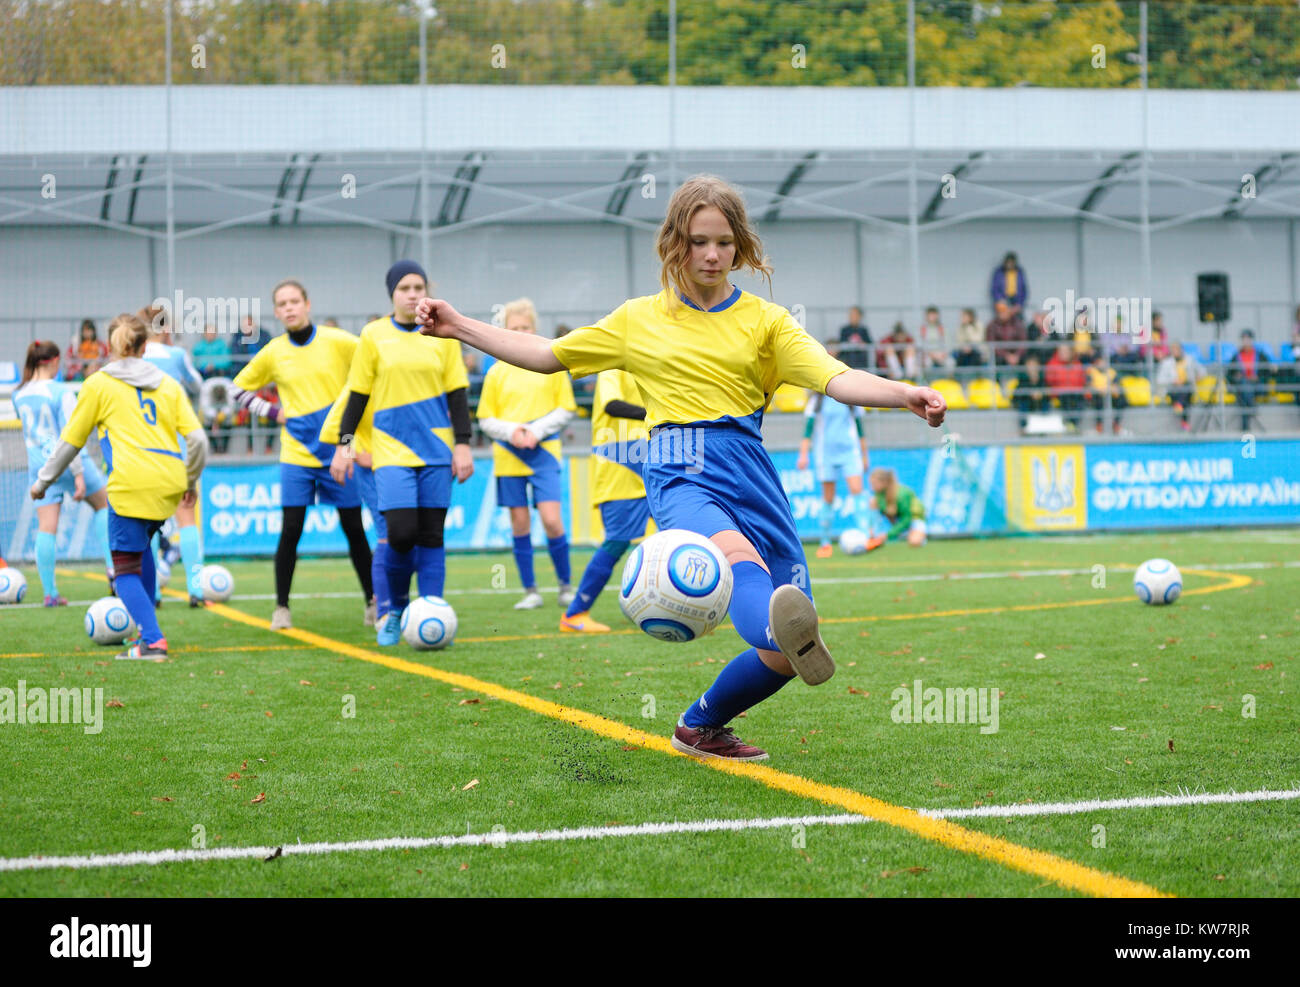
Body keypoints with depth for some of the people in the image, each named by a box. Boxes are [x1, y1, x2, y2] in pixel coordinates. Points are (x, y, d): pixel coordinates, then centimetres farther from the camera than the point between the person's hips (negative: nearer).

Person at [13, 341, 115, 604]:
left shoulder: (19, 396, 4)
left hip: (39, 466, 4)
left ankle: (49, 592, -1)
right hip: (68, 463, -4)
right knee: (104, 505, 19)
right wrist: (78, 474, -18)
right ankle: (113, 568, 12)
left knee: (46, 528, 2)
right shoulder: (62, 392, -14)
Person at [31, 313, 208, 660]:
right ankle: (146, 628, 26)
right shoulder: (169, 385, 19)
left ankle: (153, 641, -15)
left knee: (126, 567, 2)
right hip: (170, 484, 5)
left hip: (131, 483, -5)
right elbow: (197, 439, 11)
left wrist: (43, 481, 25)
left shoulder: (98, 384, 10)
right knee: (140, 543, 28)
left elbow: (70, 441, 13)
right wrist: (191, 481, 26)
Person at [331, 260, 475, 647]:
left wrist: (463, 443, 0)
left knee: (431, 535, 0)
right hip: (392, 449, -2)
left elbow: (457, 393, 7)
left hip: (436, 448, 2)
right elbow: (358, 393, 7)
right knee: (401, 532, -13)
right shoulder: (374, 335, 3)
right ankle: (394, 609, 10)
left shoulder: (443, 335, 5)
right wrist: (344, 443, 2)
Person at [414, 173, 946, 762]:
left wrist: (904, 394, -21)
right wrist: (460, 328, 18)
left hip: (748, 470, 2)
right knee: (736, 553, -39)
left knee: (786, 656, -5)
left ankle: (701, 727, 23)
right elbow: (546, 356, 25)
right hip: (681, 477, -2)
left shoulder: (765, 320, 13)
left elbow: (835, 378, -2)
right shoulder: (639, 320, 17)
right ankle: (785, 630, -75)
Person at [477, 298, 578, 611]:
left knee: (552, 520, -12)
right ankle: (530, 591, 11)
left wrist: (537, 431, -10)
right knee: (520, 524, 2)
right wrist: (511, 431, -12)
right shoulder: (497, 371, 5)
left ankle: (566, 586, 4)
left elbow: (566, 409, 4)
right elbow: (485, 419, 7)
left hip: (544, 453, -2)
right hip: (508, 456, 2)